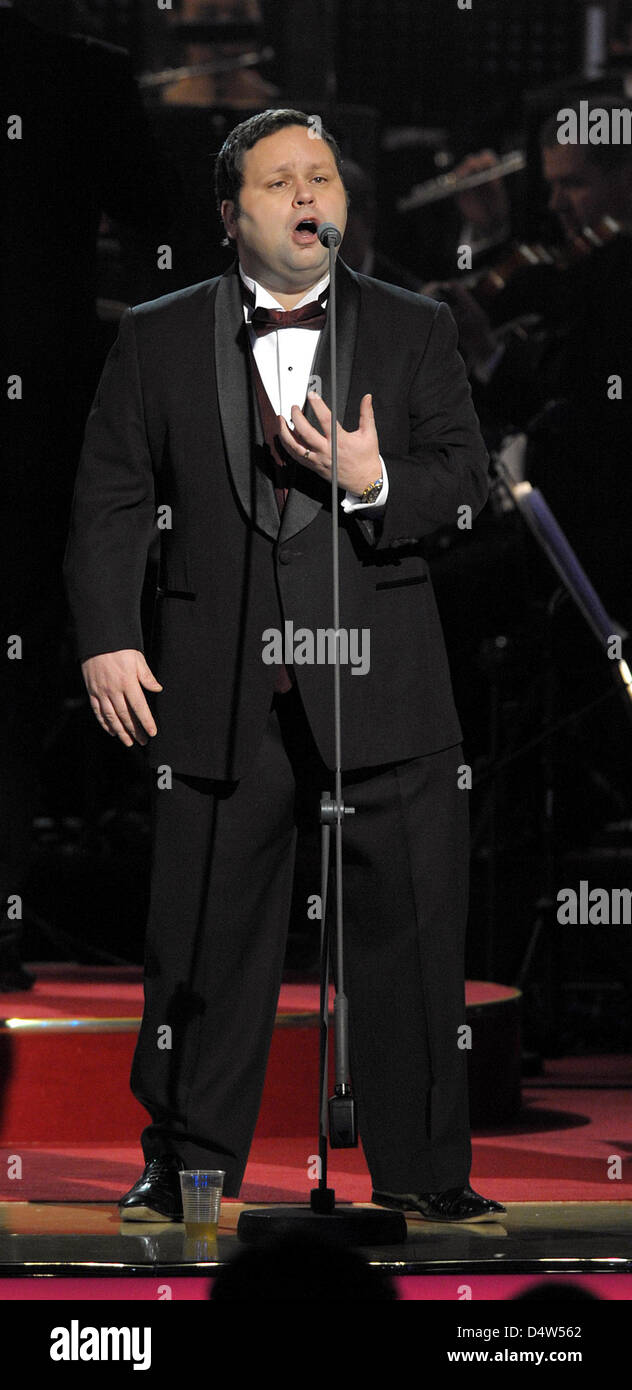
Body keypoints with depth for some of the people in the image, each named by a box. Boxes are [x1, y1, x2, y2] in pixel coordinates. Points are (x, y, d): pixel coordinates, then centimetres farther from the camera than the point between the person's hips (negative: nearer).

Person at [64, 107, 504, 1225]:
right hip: (218, 695, 0)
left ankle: (420, 1174, 10)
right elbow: (110, 503, 6)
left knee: (409, 932, 0)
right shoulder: (157, 340, 8)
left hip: (381, 684, 0)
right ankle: (187, 1168, 18)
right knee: (204, 940, 5)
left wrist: (375, 483, -17)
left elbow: (466, 476, 3)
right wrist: (106, 639, -5)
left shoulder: (414, 331, 10)